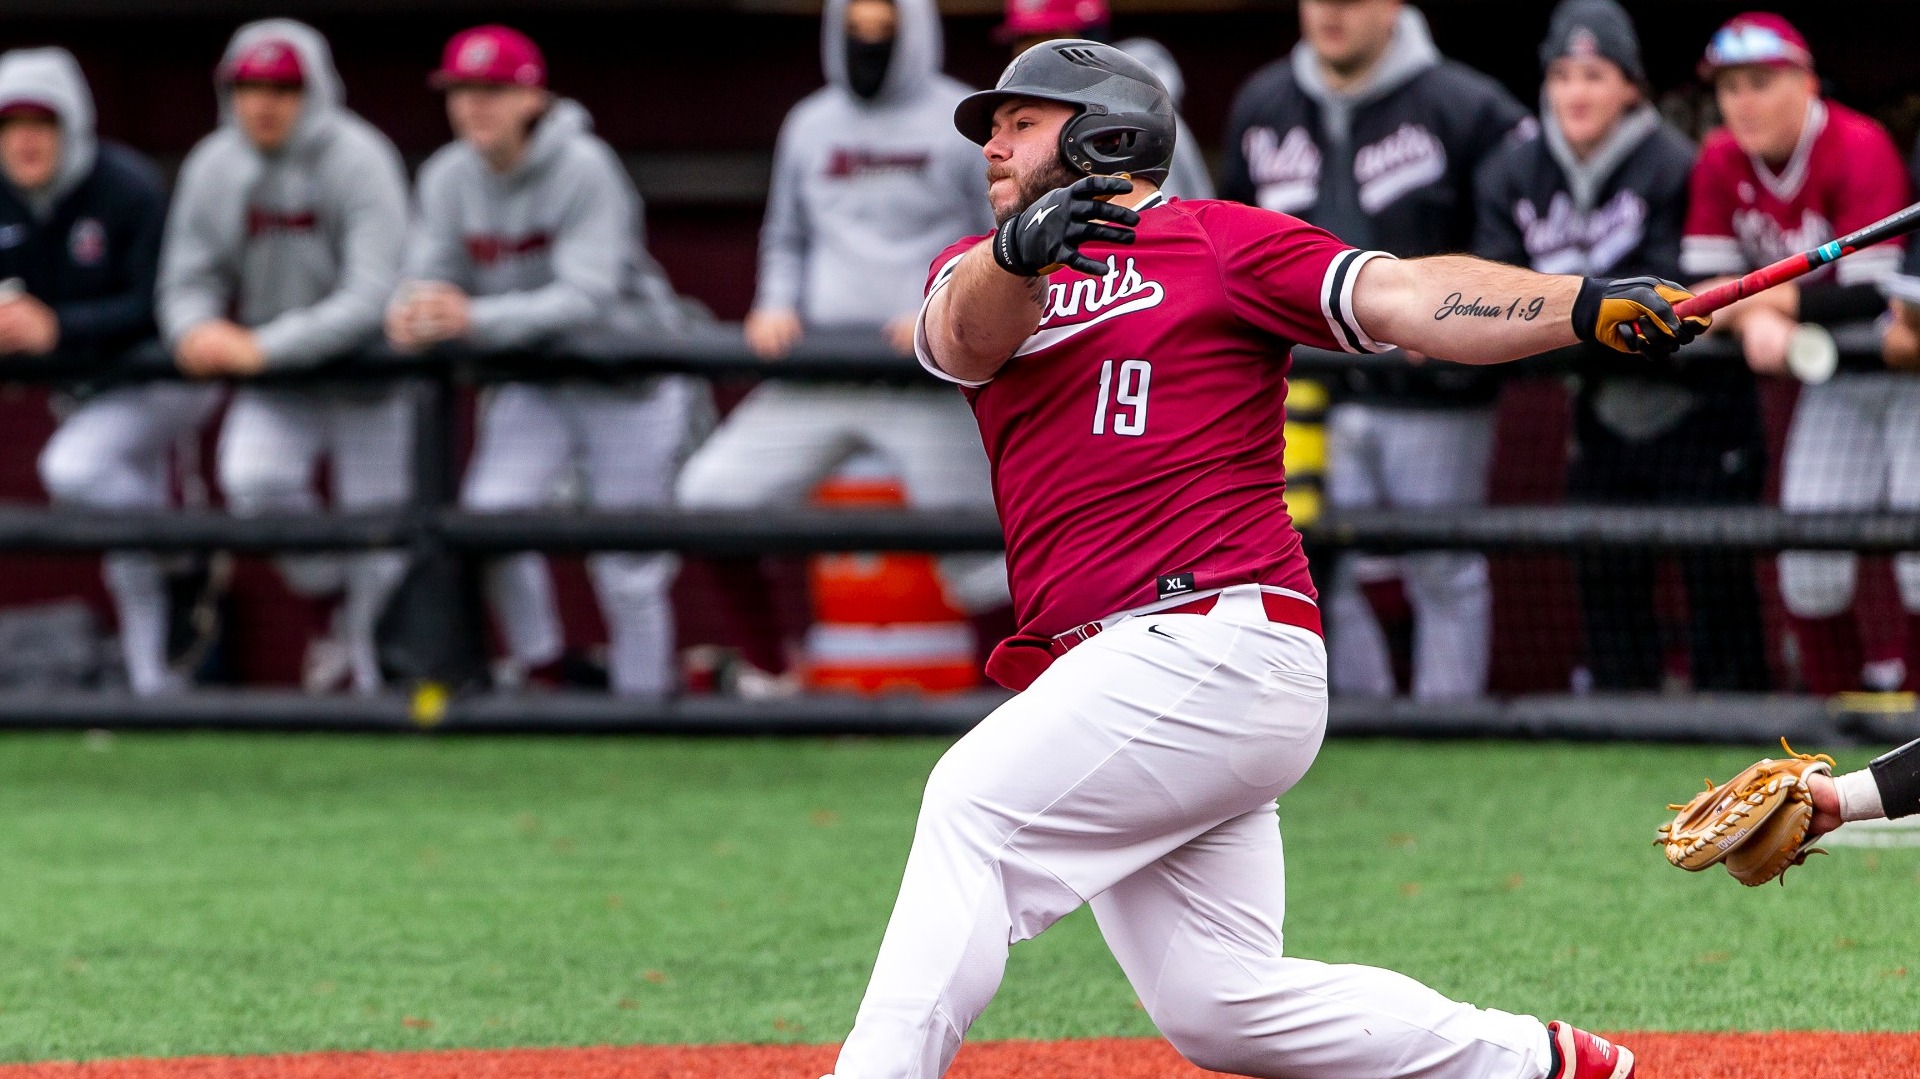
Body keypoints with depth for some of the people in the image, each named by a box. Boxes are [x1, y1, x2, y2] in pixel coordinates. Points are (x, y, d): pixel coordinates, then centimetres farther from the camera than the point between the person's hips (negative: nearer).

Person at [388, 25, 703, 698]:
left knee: (629, 566, -2)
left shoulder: (584, 169, -23)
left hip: (630, 372, -4)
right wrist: (413, 314, -36)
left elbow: (586, 296, -30)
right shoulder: (449, 177, -6)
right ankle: (539, 667, 0)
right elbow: (428, 278, -10)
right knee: (492, 510, -17)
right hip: (536, 382, 4)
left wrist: (475, 319, -43)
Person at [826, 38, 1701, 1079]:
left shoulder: (1222, 242, 5)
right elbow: (967, 335, -4)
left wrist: (1585, 307, -21)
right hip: (1111, 671, 7)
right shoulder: (973, 272, 20)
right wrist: (1019, 250, -27)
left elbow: (1401, 298, -6)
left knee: (978, 807, -21)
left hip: (1219, 635, -6)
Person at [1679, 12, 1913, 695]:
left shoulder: (1858, 150, -22)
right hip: (1835, 386, 6)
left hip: (1905, 369, -6)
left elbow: (1871, 295, -28)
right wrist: (1756, 324, -29)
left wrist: (1754, 300, -25)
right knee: (1807, 561, 0)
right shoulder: (1721, 164, -4)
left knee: (1914, 549, -16)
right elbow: (1705, 284, -8)